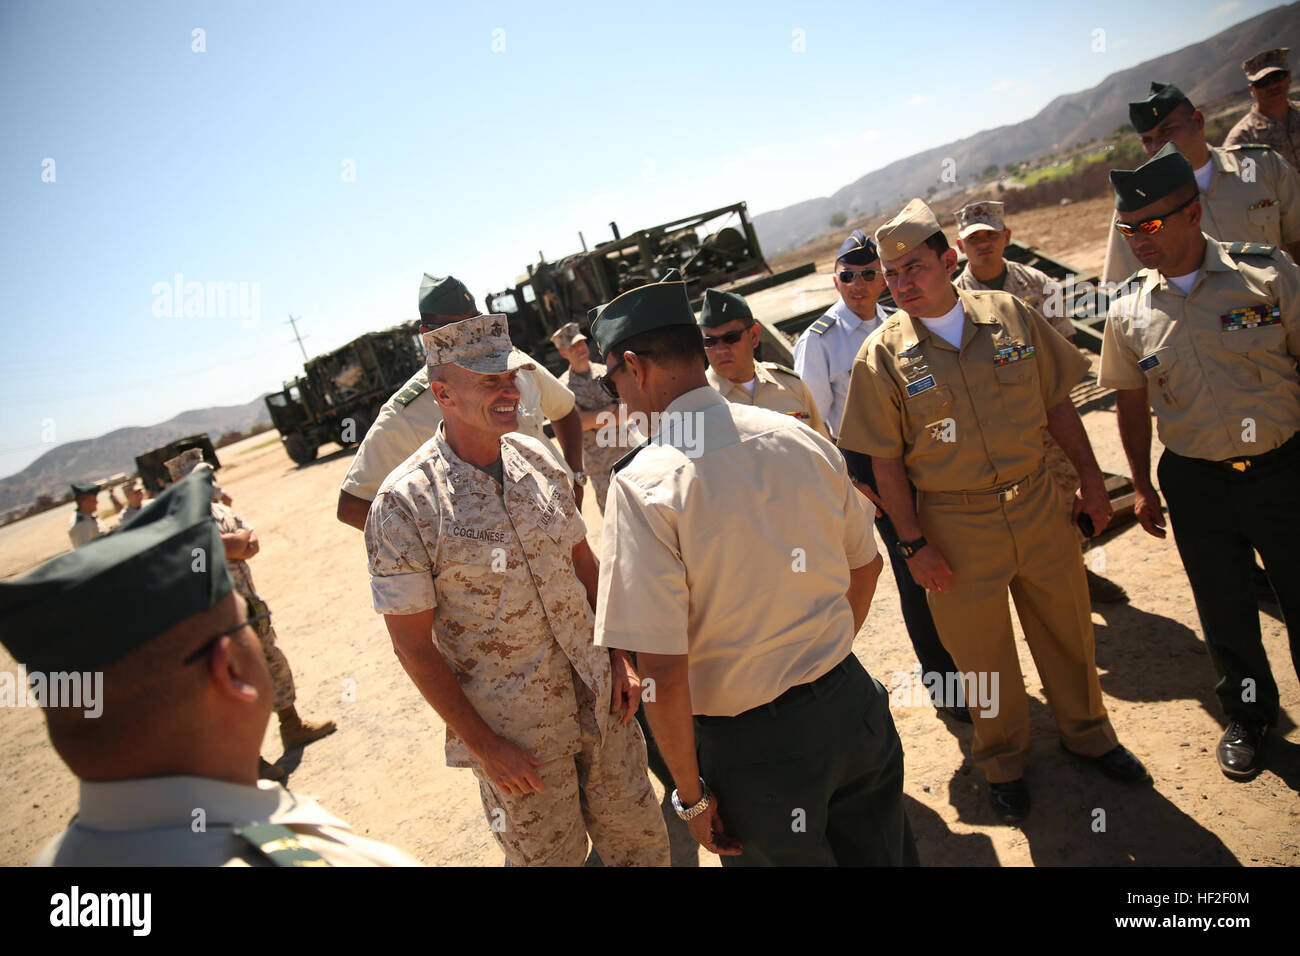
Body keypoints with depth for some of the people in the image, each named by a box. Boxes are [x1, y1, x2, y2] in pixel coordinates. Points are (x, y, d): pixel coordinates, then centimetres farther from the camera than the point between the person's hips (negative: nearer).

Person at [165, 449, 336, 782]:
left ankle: (293, 728, 37)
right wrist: (241, 537, -10)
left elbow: (252, 543, 5)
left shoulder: (219, 510, 12)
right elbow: (232, 546, -29)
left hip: (251, 607, 8)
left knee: (275, 666, 19)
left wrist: (235, 544, -15)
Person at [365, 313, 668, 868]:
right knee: (551, 855, 15)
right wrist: (482, 745, -11)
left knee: (640, 841, 17)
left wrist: (619, 657, 4)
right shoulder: (405, 504, -18)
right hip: (515, 735, -4)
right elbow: (412, 643, -13)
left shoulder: (537, 459, -2)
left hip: (599, 699, 5)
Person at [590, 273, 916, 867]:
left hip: (752, 746, -5)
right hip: (852, 705, 5)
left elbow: (663, 673, -22)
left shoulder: (643, 485, -21)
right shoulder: (801, 438, -4)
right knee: (882, 853, 27)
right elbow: (866, 568, 9)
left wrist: (692, 794, -8)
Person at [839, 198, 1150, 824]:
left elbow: (1057, 402, 7)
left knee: (1067, 627, 18)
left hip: (1037, 503, 3)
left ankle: (1086, 733, 45)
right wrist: (913, 543, -10)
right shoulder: (882, 357, -9)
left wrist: (1090, 481, 7)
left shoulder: (1010, 315, -1)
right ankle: (1003, 760, 37)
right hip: (956, 525, -3)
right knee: (981, 650, 11)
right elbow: (885, 462, -8)